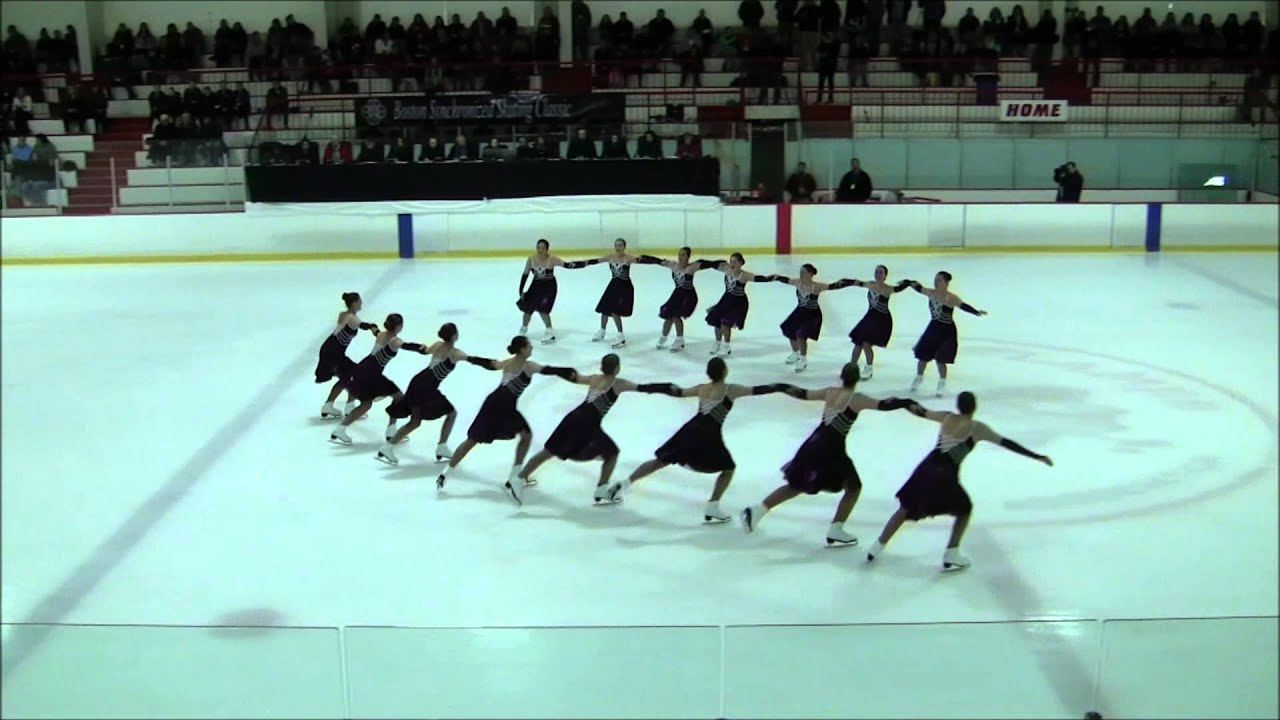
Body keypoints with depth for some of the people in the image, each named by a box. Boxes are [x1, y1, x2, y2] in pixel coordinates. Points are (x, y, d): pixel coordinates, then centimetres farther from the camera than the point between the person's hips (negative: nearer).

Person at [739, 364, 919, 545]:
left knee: (796, 486, 22)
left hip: (814, 444, 7)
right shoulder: (856, 399, -9)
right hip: (831, 449, -7)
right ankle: (835, 533, 6)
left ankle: (755, 511, 21)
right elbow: (883, 405, -17)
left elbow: (803, 394, 17)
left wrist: (781, 387, 32)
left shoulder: (830, 392, 9)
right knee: (854, 487, 10)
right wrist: (908, 403, -8)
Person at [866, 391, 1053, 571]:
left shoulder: (947, 417, 14)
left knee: (905, 509, 19)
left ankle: (877, 548, 21)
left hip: (926, 469, 4)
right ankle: (951, 557, 16)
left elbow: (922, 412, 25)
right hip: (945, 475, -4)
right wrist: (1037, 457, 6)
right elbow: (1006, 443, 3)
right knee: (965, 510, 20)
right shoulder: (977, 428, 3)